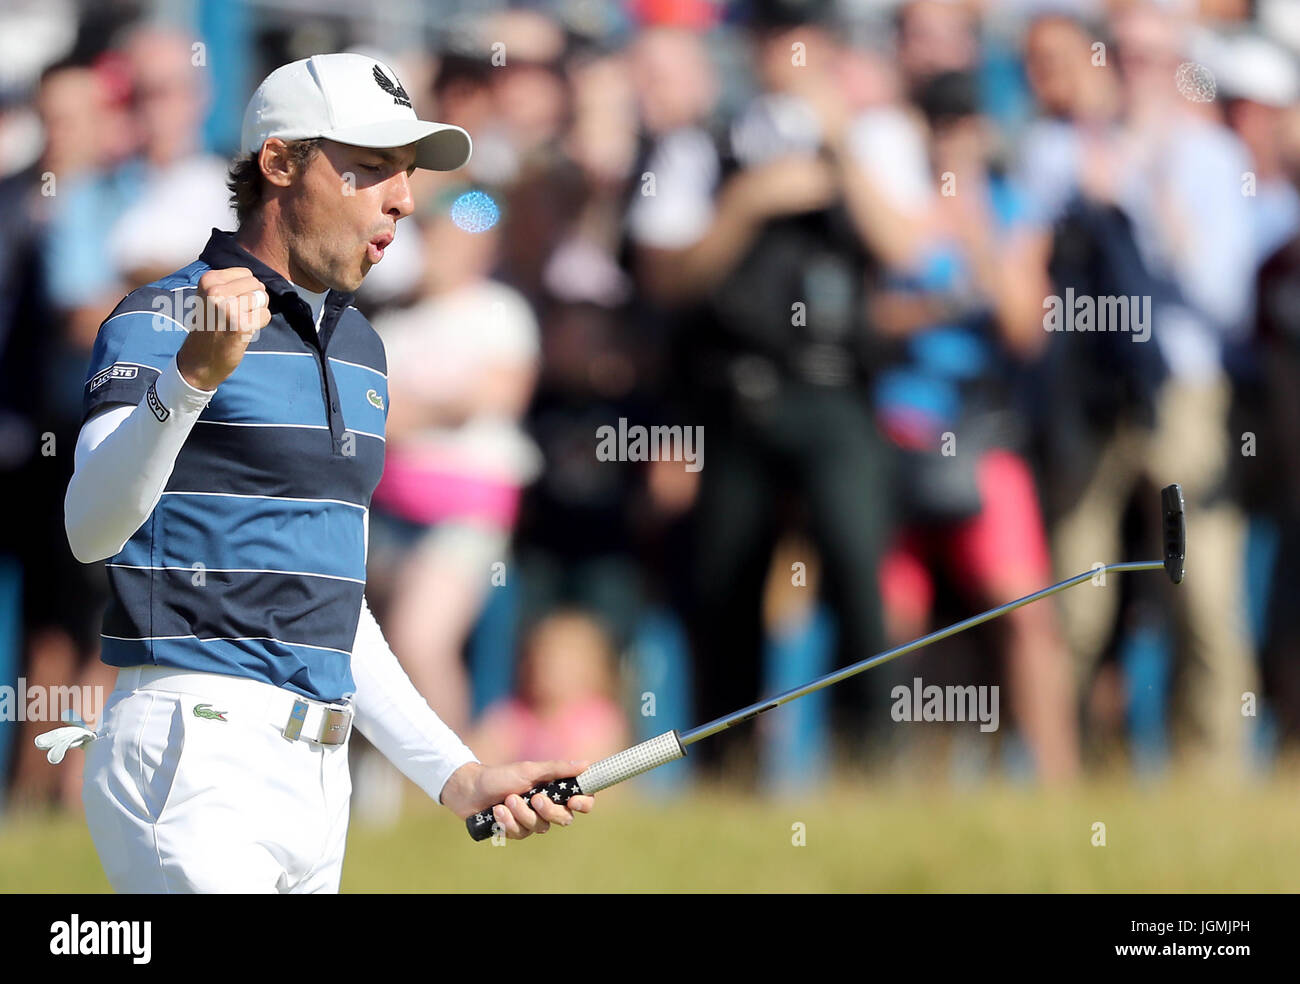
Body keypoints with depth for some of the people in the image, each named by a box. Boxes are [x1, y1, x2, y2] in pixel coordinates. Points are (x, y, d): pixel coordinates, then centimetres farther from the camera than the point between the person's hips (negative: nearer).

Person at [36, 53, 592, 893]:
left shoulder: (357, 349, 20)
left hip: (317, 783, 8)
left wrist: (458, 775, 19)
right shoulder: (160, 321, -6)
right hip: (193, 754, -8)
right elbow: (92, 530, -24)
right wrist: (193, 374, -39)